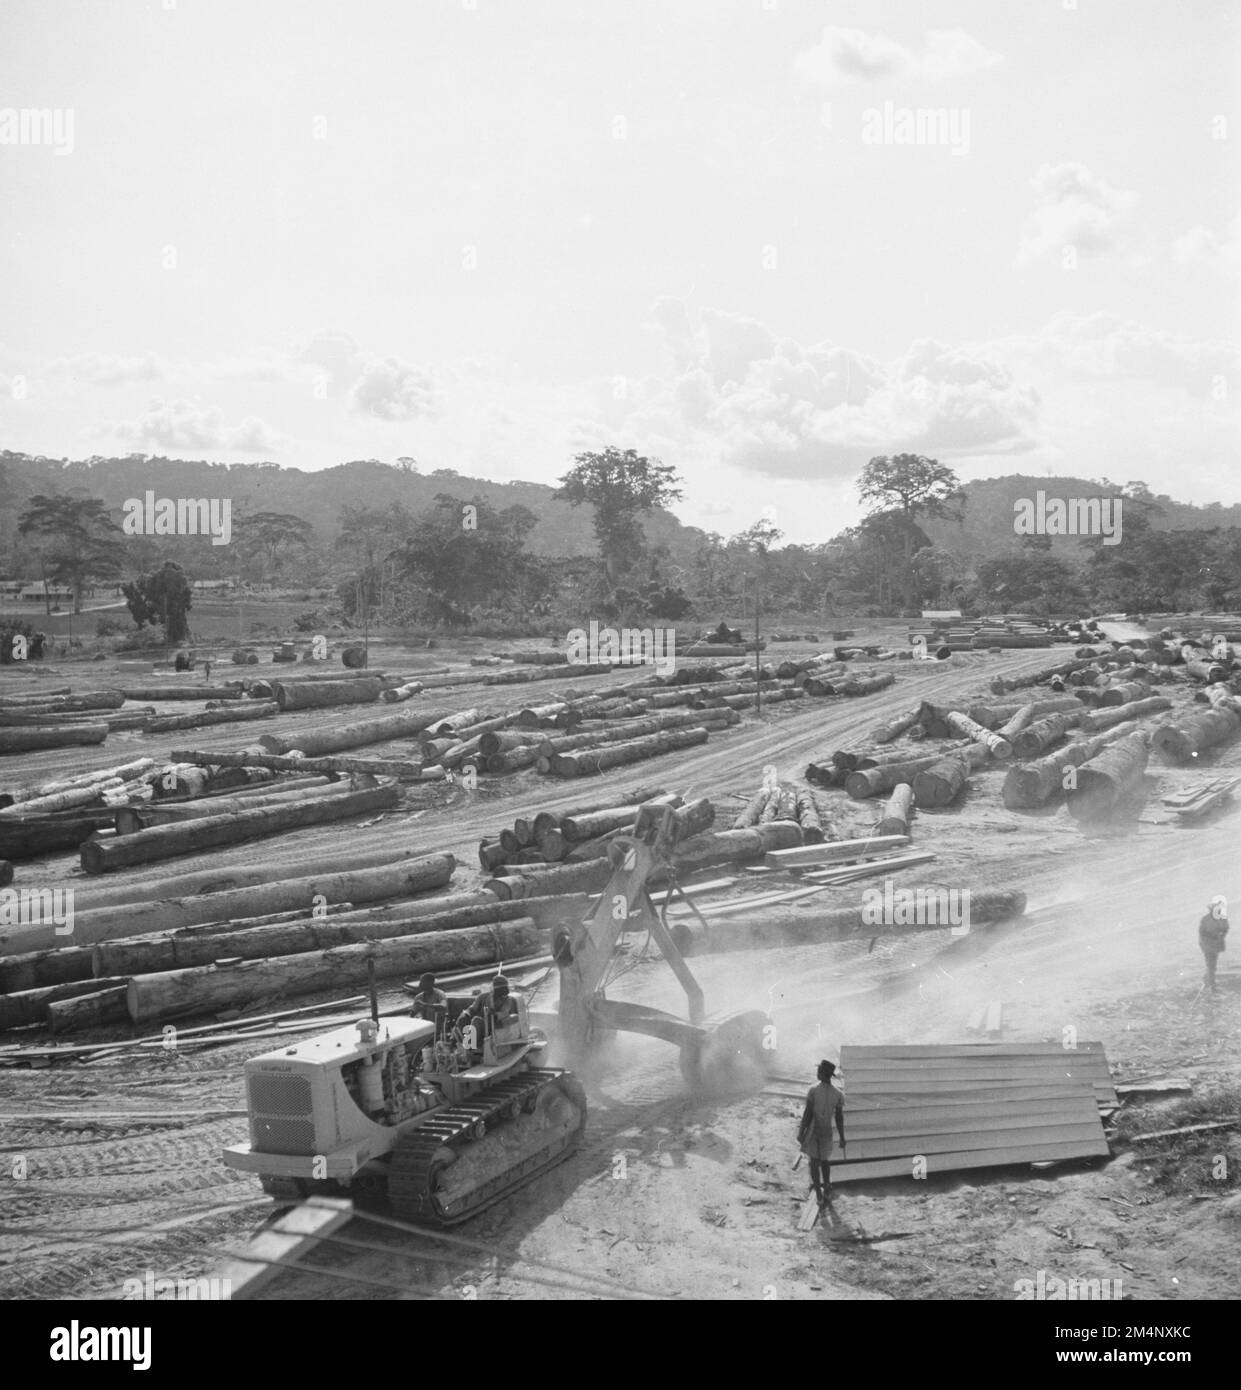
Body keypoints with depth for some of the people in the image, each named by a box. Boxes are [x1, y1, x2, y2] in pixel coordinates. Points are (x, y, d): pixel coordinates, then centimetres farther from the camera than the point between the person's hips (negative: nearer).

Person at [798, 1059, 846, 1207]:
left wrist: (801, 1132, -9)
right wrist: (842, 1139, 5)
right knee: (825, 1160, 23)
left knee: (814, 1162, 8)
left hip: (811, 1131, -3)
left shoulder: (813, 1091, -18)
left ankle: (819, 1195, 6)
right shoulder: (837, 1095, -9)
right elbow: (839, 1119, -4)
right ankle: (826, 1189, 35)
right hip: (826, 1132, 3)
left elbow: (807, 1113, -17)